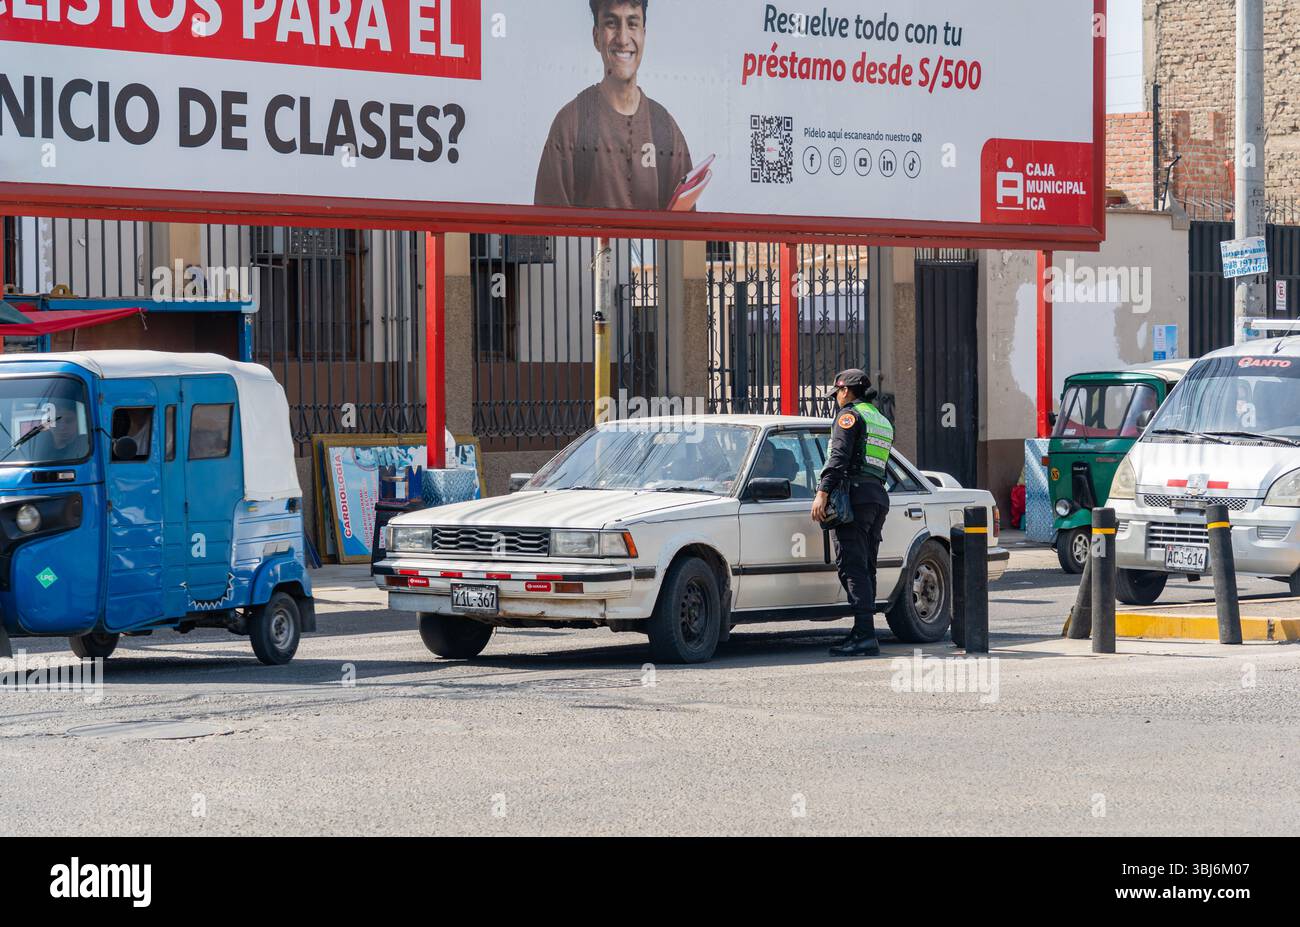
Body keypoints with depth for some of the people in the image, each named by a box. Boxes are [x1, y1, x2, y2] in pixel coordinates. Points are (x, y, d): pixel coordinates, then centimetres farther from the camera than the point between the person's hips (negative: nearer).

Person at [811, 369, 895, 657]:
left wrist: (822, 492, -20)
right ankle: (863, 633, 9)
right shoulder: (883, 422, 25)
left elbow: (839, 456, -14)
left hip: (856, 494, -9)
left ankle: (865, 634, -21)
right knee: (865, 569, 11)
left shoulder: (850, 415, -1)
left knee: (853, 568, -13)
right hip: (880, 497, 9)